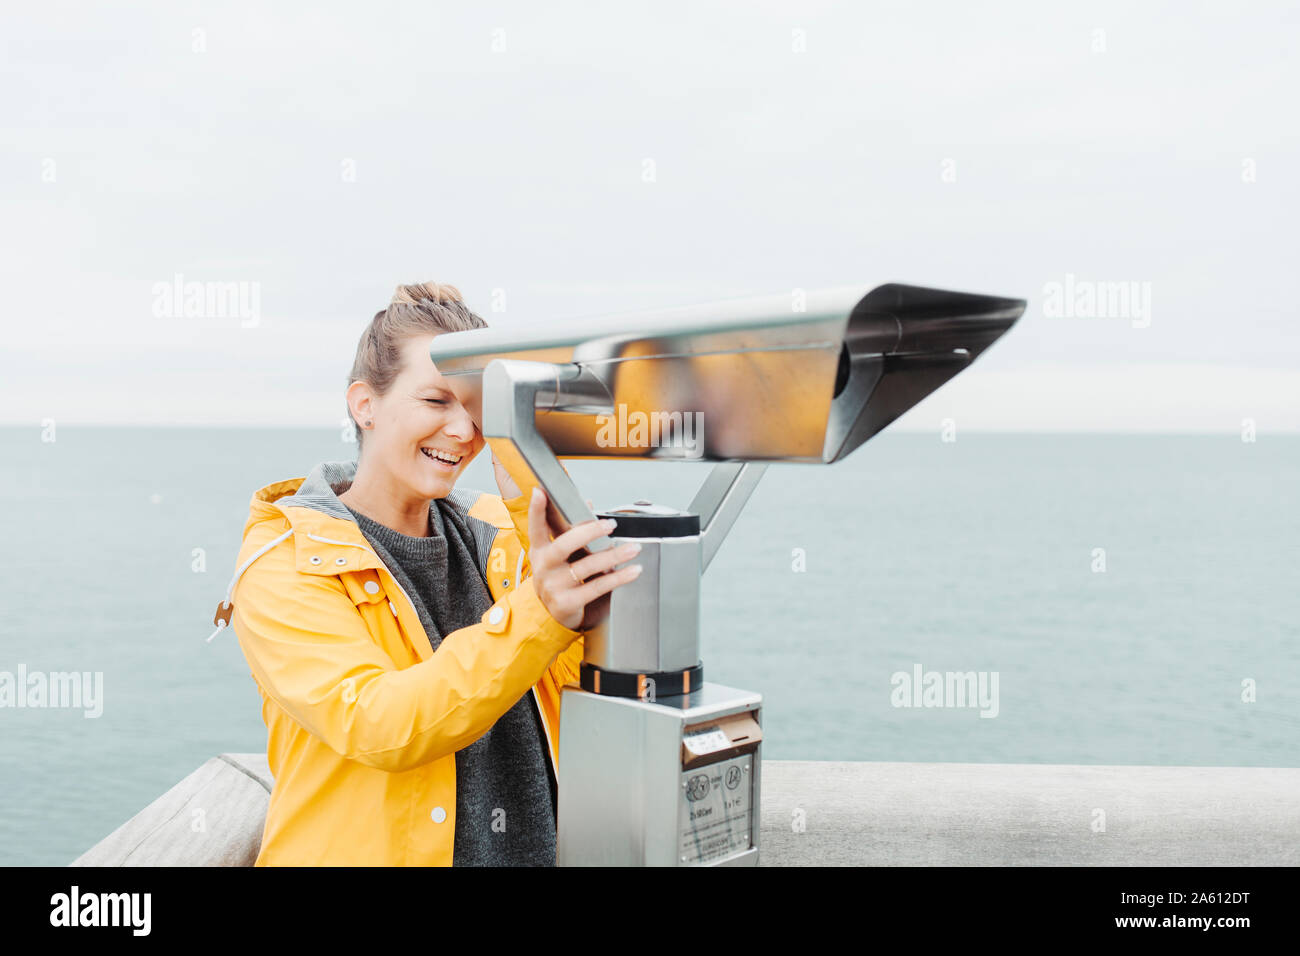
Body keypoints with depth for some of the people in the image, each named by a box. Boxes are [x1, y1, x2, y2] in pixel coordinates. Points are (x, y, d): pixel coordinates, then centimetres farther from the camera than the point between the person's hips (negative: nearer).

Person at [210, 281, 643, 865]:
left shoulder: (495, 534, 9)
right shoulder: (283, 564, -3)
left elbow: (589, 674, -3)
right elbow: (373, 725, -17)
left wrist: (533, 498, -9)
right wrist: (536, 614, -29)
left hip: (530, 848, 4)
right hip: (372, 850, -3)